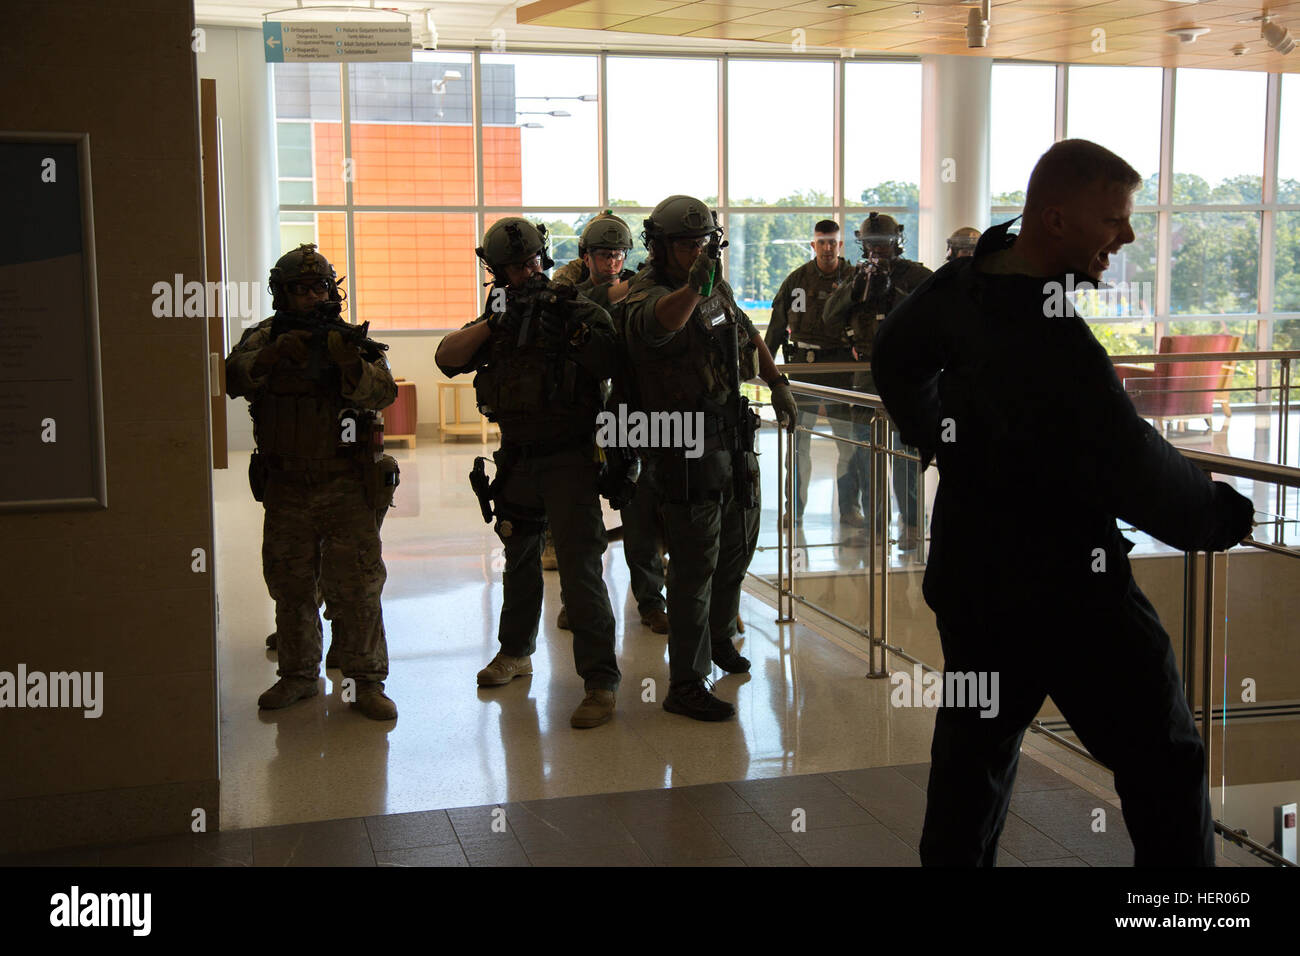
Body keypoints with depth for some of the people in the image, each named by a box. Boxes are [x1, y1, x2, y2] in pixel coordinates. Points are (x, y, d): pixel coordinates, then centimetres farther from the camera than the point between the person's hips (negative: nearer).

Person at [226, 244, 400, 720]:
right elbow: (234, 377, -12)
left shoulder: (351, 340, 2)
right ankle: (298, 676, 25)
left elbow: (381, 393, -13)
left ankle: (368, 682, 6)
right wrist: (274, 354, -28)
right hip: (286, 488, 2)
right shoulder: (265, 338, 6)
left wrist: (350, 362, -31)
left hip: (346, 487, -2)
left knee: (357, 586, -3)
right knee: (290, 587, 12)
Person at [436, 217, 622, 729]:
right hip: (517, 458, 5)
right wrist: (492, 323, -16)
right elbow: (447, 358, -3)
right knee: (519, 558, 20)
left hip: (569, 458, -5)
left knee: (580, 568, -12)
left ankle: (601, 681, -8)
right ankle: (515, 652, 39)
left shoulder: (580, 310, -5)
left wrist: (572, 327, -28)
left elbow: (610, 365, -20)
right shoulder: (498, 319, 8)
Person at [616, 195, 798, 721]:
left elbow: (748, 334, 24)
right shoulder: (647, 294, -20)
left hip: (733, 438, 9)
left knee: (738, 546, 22)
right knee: (695, 564, -6)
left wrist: (778, 383, 17)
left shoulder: (717, 286, 7)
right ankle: (685, 685, 2)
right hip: (686, 450, -9)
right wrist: (694, 284, -64)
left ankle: (719, 634, 45)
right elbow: (663, 319, -45)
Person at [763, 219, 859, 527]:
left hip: (842, 366, 0)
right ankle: (794, 508, 11)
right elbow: (778, 323, 9)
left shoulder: (855, 279, 3)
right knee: (798, 439, 2)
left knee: (850, 440, 2)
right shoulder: (797, 279, 4)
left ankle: (850, 507, 14)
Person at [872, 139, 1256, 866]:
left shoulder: (965, 281, -1)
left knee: (973, 752, 20)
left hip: (969, 575, 9)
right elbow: (1136, 470, -27)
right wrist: (1228, 515, -10)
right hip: (1066, 588, -8)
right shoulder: (1053, 338, -28)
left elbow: (896, 356, 18)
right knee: (1164, 765, 4)